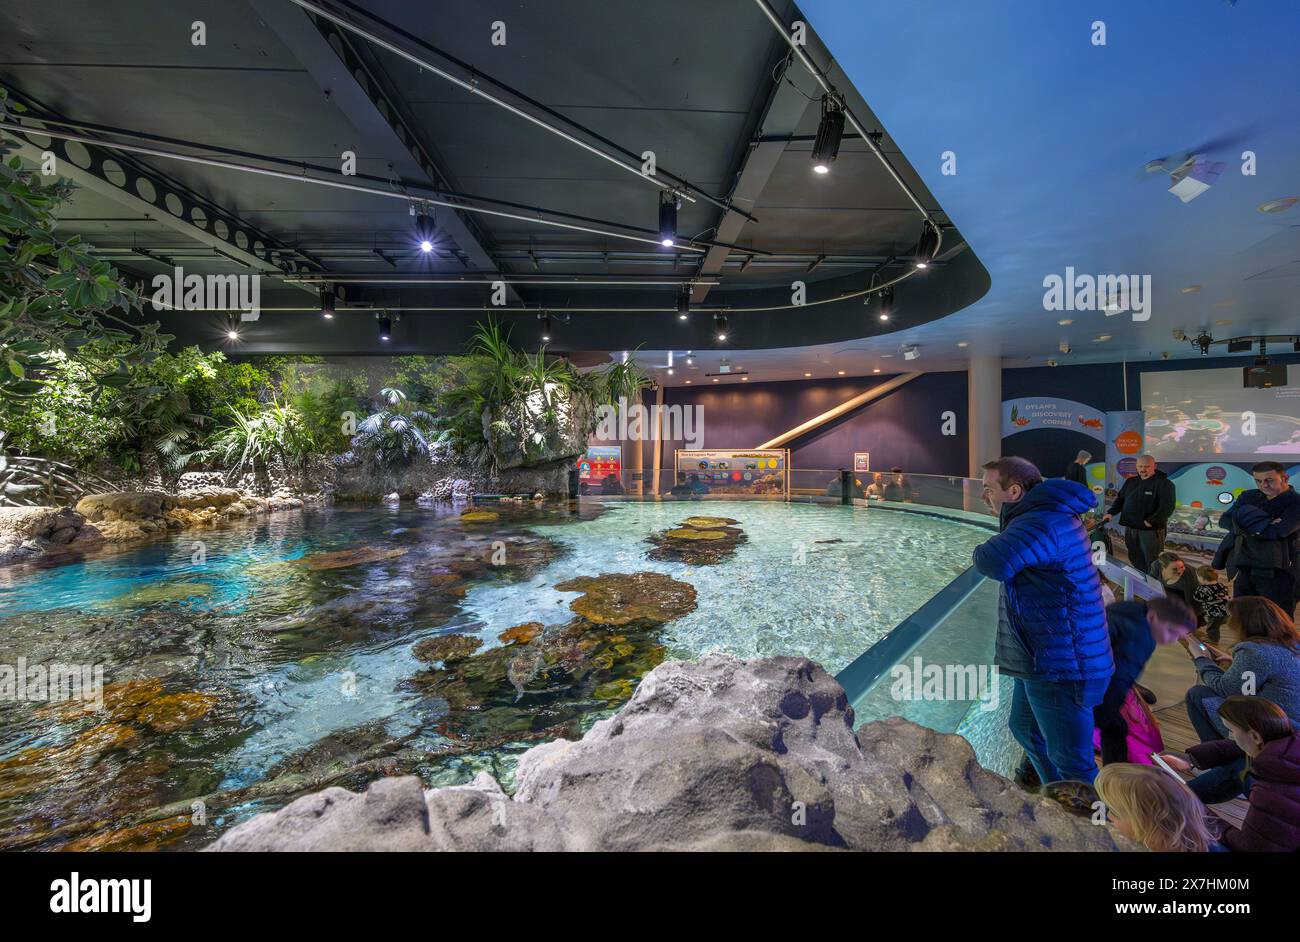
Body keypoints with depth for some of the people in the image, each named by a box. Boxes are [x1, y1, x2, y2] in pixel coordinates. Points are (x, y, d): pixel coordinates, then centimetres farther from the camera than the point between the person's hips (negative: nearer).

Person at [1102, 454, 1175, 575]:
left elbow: (1167, 506, -15)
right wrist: (1111, 512, 5)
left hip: (1151, 530, -6)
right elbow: (1120, 499, 21)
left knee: (1153, 565, -1)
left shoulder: (1164, 483, -7)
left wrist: (1151, 521, -21)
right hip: (1130, 529, 6)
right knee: (1136, 561, 17)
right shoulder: (1130, 481, 13)